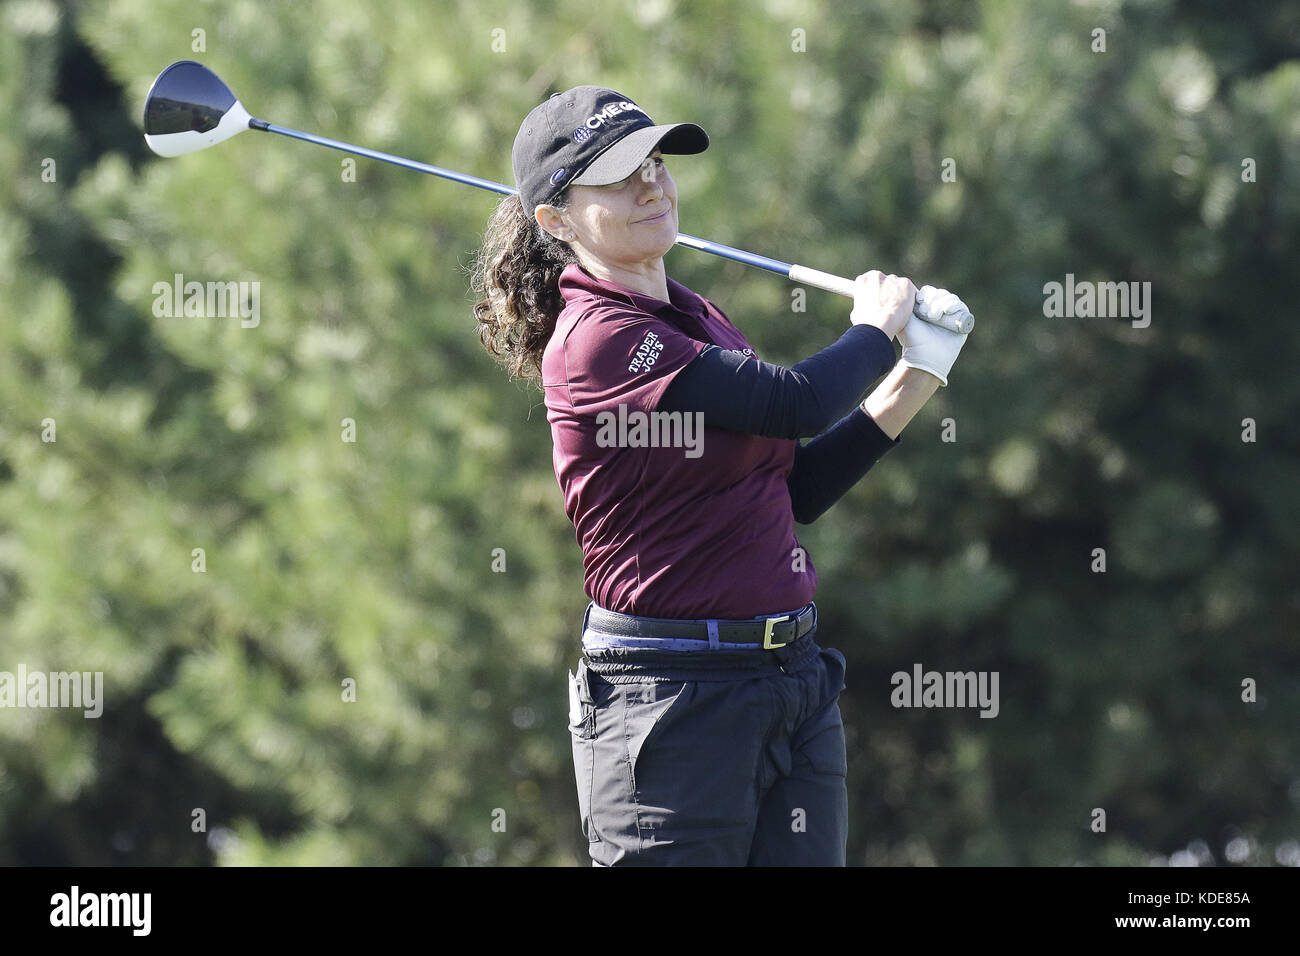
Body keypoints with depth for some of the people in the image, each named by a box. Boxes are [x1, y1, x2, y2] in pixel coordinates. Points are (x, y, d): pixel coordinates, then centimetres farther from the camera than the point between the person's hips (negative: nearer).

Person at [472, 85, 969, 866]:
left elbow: (798, 490, 18)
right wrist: (876, 329, -1)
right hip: (674, 697, -8)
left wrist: (915, 378, 10)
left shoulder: (697, 319, 15)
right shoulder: (599, 338, -14)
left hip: (796, 678, 8)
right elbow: (794, 403, -20)